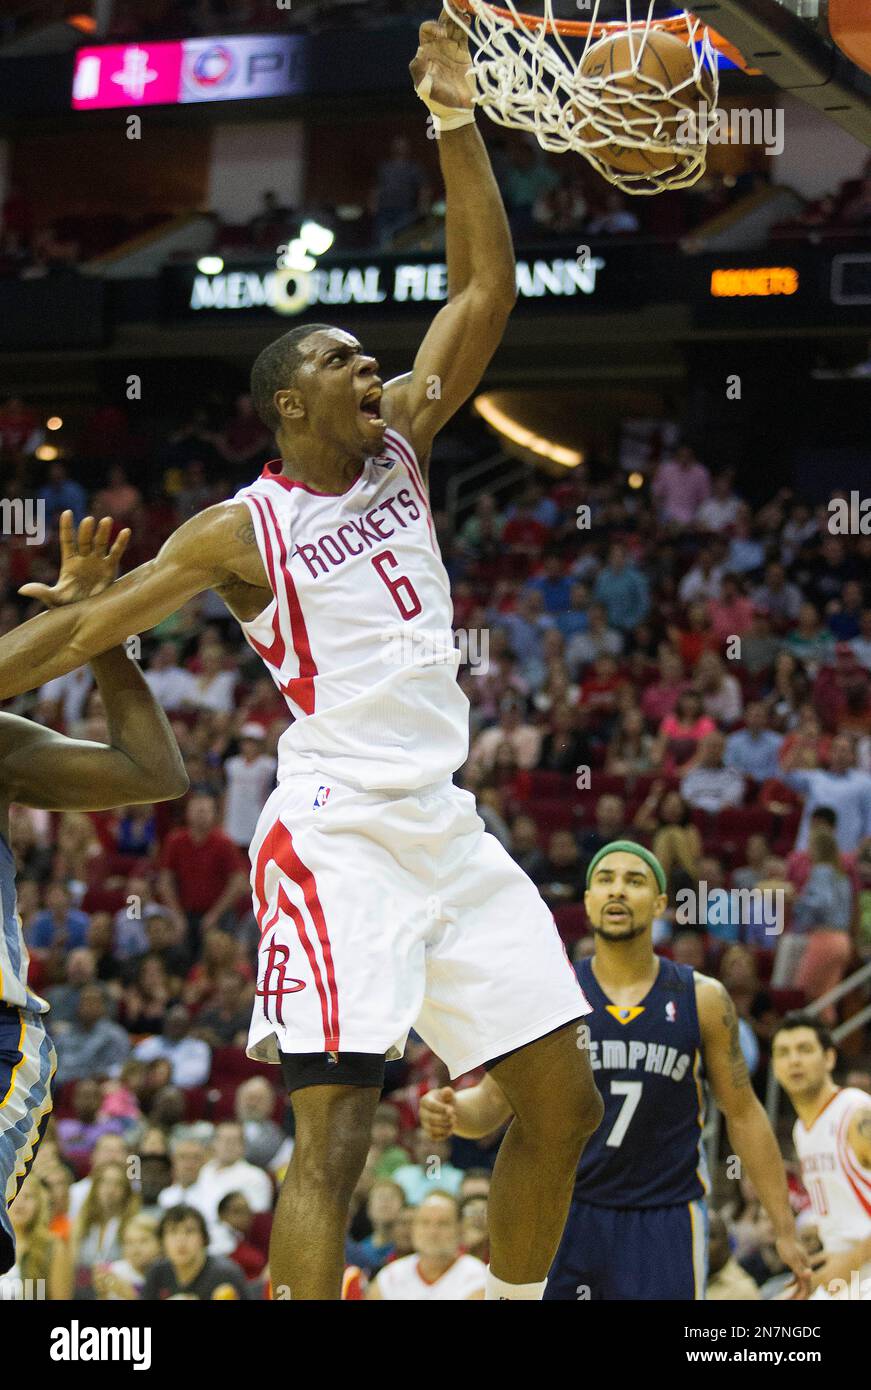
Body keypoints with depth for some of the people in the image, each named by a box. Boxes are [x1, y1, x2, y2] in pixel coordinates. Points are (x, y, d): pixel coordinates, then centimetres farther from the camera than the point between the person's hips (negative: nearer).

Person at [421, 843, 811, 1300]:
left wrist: (785, 1229, 4)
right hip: (569, 1214, 1)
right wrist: (452, 1110, -23)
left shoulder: (701, 1000, 0)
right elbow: (493, 1100, 2)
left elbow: (743, 1115, 6)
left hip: (666, 1224, -1)